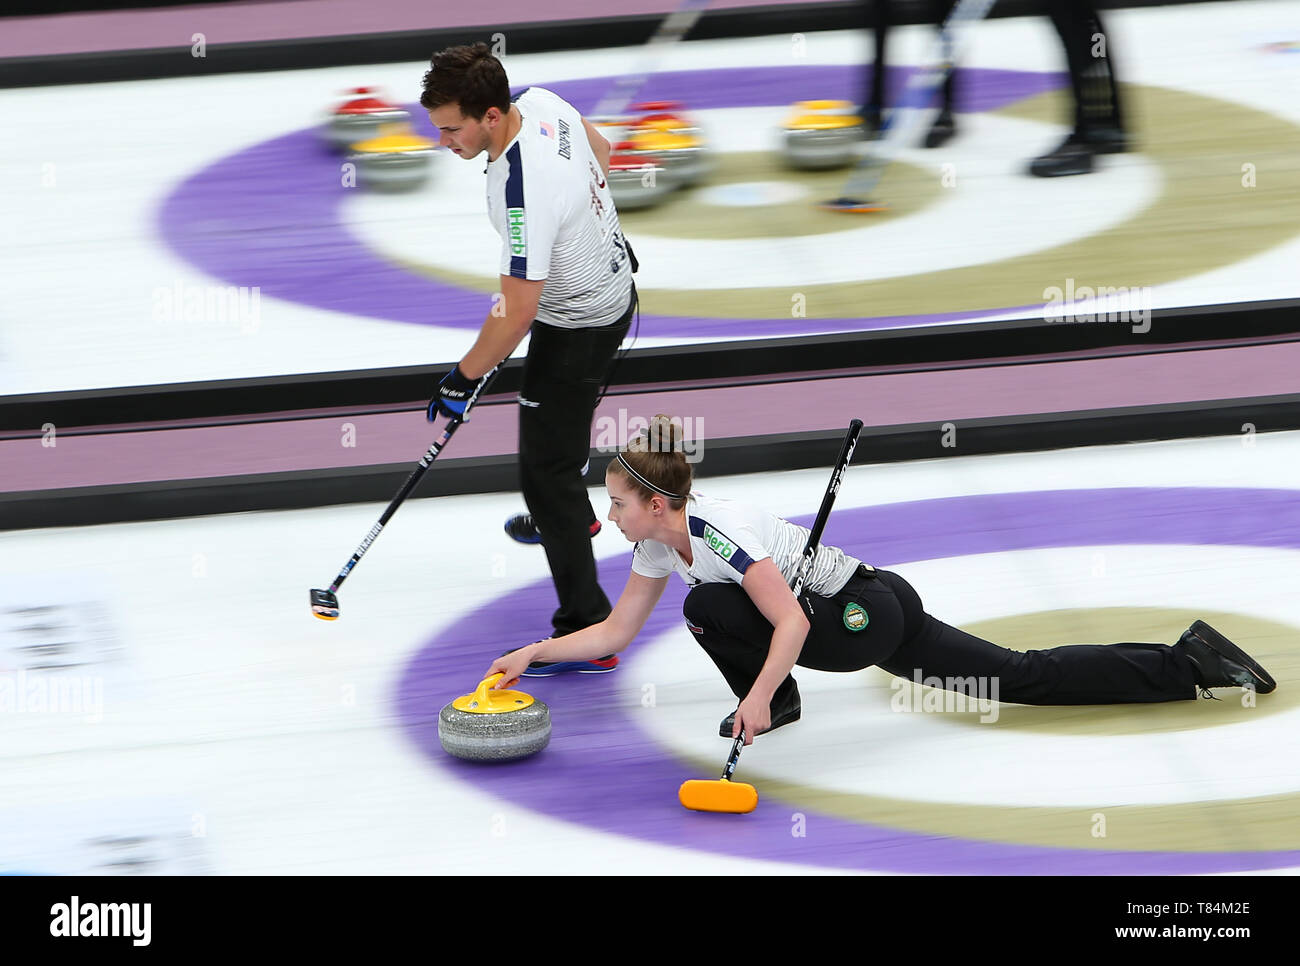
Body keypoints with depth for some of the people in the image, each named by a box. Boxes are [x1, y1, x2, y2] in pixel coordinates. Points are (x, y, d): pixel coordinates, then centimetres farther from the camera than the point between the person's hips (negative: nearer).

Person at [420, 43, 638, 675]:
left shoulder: (526, 194, -39)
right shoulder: (539, 102, -13)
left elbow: (516, 314, -33)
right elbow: (600, 153, 10)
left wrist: (464, 379, -19)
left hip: (578, 326, -10)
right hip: (611, 279, 10)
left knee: (547, 470, -5)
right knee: (560, 430, 34)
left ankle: (585, 633, -3)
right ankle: (569, 516, 62)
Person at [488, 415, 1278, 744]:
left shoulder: (718, 534, -23)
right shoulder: (661, 547, 5)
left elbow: (792, 623, -29)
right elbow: (616, 632, 12)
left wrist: (760, 696, -36)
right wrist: (536, 653, 5)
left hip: (870, 615, -9)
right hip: (875, 617, 9)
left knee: (710, 609, -21)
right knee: (1025, 678, 11)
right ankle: (1189, 662, 12)